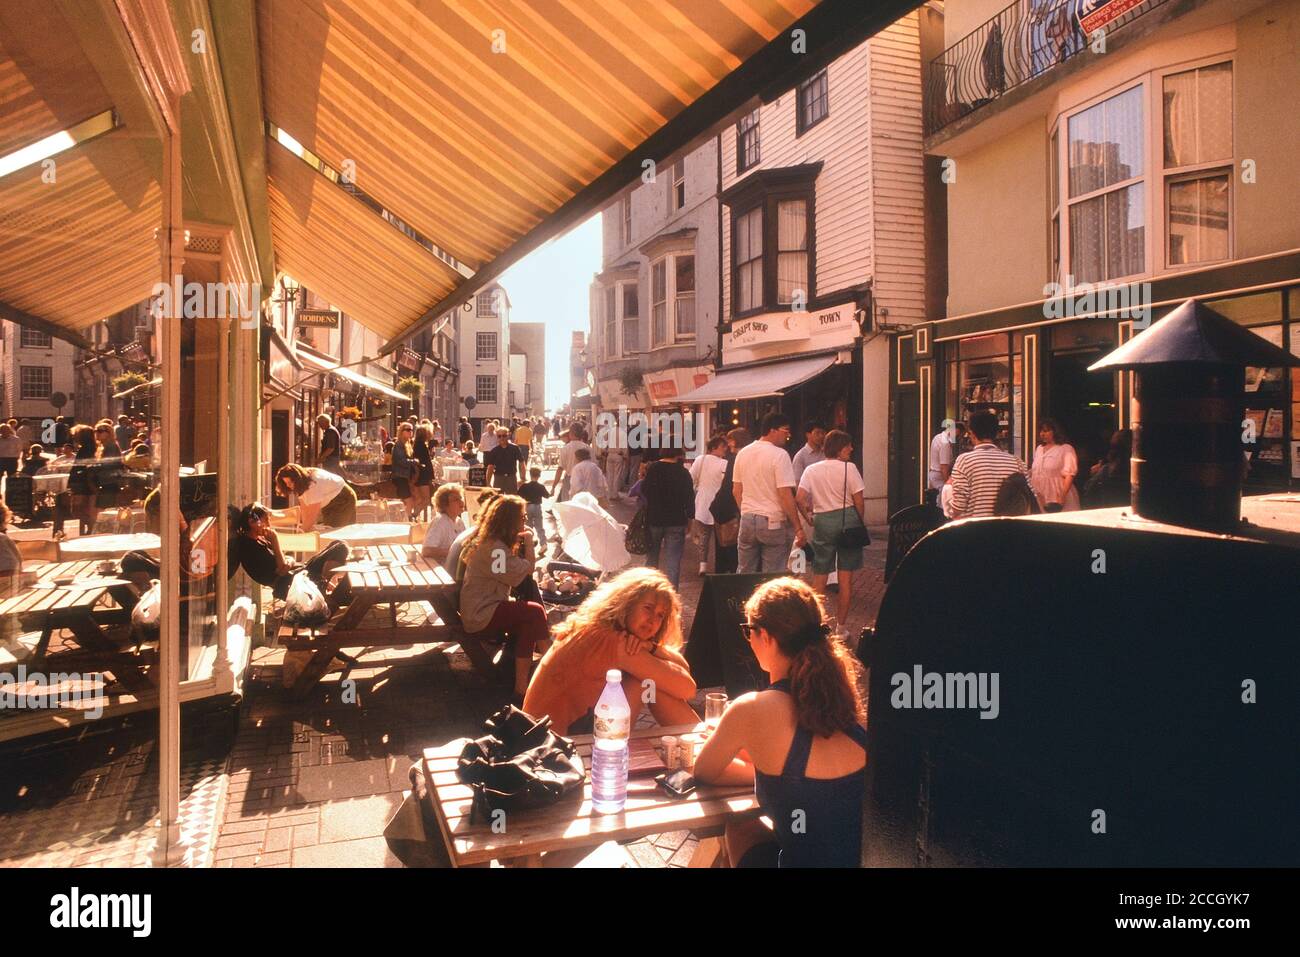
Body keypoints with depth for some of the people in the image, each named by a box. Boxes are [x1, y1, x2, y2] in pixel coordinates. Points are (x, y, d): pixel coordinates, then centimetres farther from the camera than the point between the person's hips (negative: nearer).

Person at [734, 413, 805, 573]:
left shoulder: (743, 453, 7)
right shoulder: (779, 454, -13)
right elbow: (785, 495, -17)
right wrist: (798, 528, -13)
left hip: (747, 520, 6)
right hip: (773, 522, -6)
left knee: (746, 575, 13)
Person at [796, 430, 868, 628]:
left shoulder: (811, 470, 3)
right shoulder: (849, 468, -6)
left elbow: (799, 499, -7)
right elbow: (858, 501, -7)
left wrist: (809, 516, 9)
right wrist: (861, 523, 8)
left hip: (822, 521, 2)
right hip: (848, 519, -2)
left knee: (819, 576, 9)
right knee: (846, 576, 5)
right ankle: (841, 626, 11)